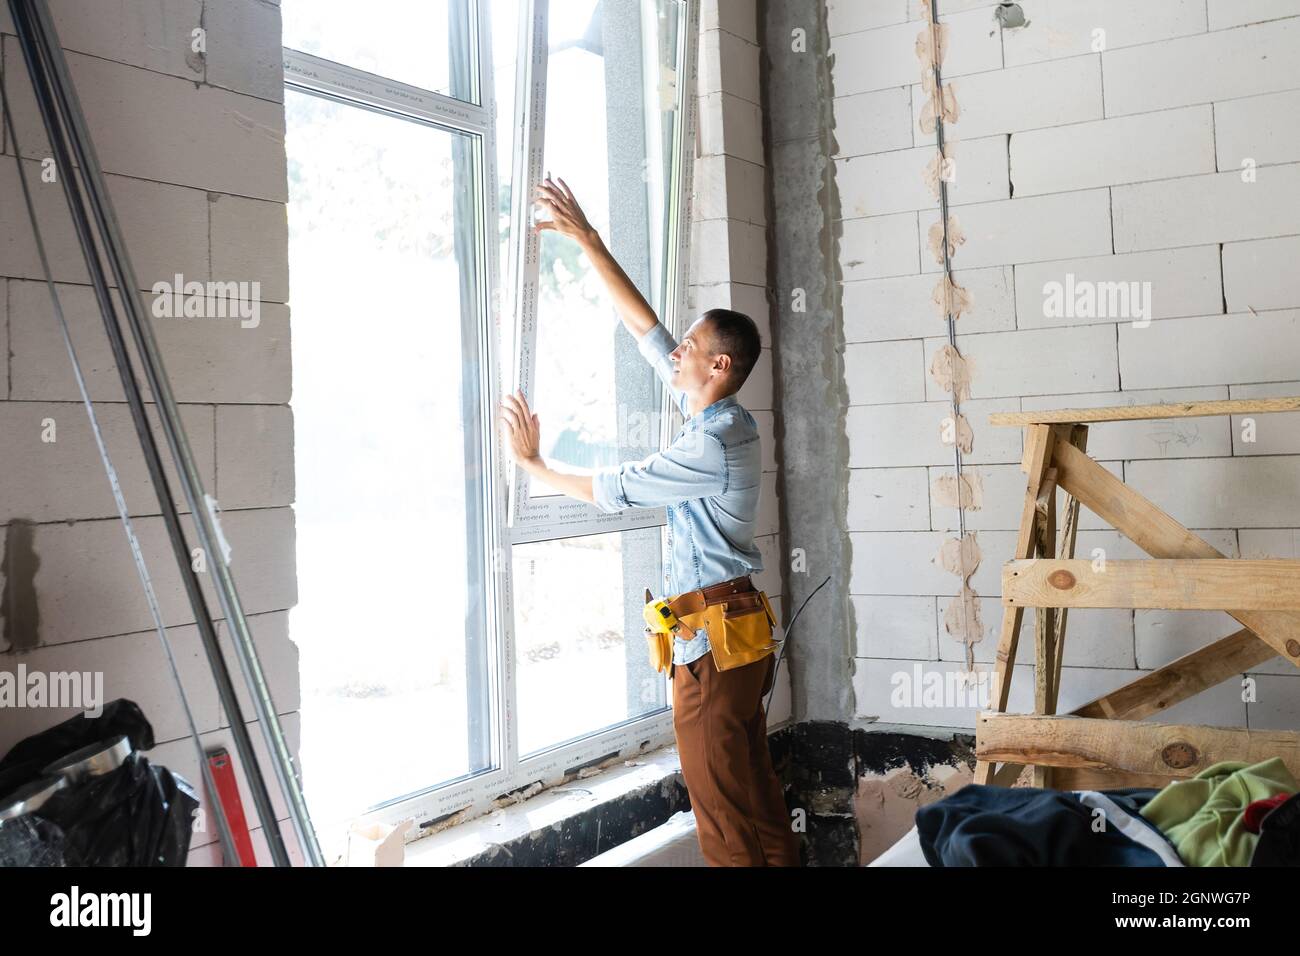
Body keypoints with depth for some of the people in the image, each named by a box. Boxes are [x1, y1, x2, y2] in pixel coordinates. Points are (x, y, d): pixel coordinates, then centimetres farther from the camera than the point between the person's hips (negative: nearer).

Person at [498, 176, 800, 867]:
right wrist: (586, 238, 12)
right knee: (756, 791, 16)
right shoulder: (718, 415, 9)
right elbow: (643, 326, 11)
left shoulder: (713, 444, -19)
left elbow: (607, 490, -12)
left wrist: (532, 463, 3)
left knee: (725, 812, 0)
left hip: (712, 639, -10)